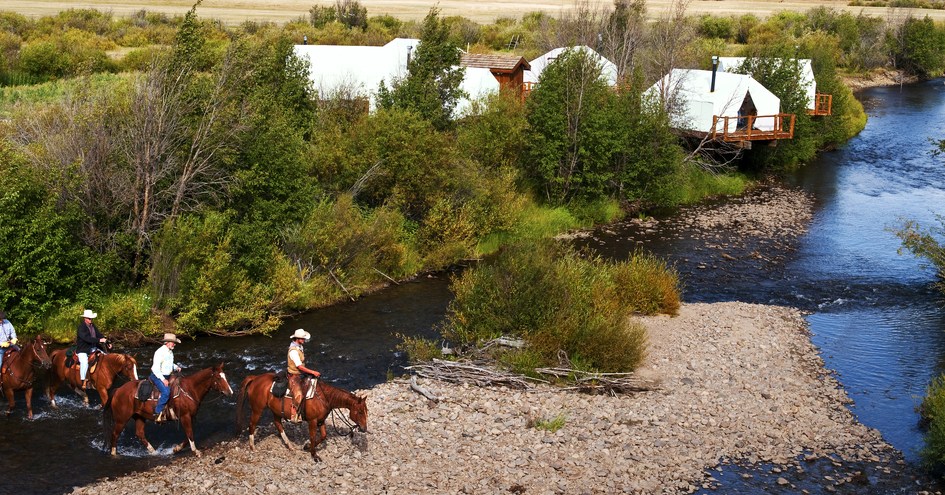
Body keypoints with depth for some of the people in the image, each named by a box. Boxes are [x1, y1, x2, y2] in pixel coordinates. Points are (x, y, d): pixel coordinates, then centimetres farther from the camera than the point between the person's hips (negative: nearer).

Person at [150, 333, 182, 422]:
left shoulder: (170, 352, 12)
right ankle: (157, 413, -22)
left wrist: (176, 367, 9)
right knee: (166, 392, -28)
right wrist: (163, 380, -22)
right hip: (157, 377, -10)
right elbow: (156, 368, -21)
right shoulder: (160, 352, -16)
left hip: (167, 376, 10)